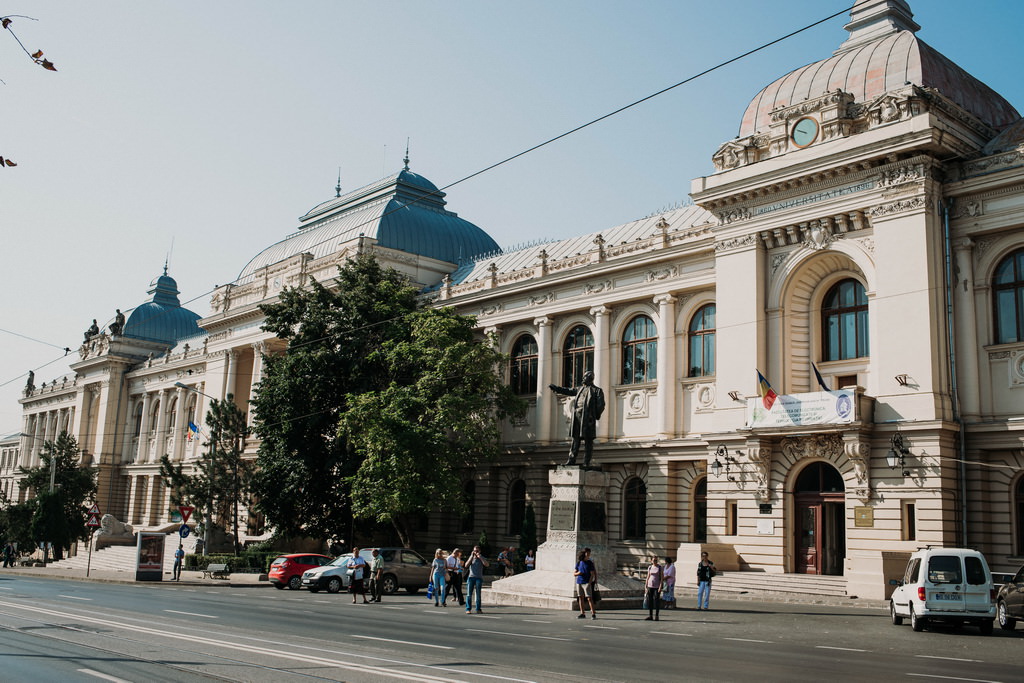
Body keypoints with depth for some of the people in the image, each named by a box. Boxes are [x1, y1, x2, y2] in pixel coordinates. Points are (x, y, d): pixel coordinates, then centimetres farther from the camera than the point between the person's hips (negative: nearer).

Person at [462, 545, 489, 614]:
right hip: (470, 577, 0)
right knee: (469, 594, -5)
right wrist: (472, 556, -8)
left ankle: (478, 609, 4)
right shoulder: (470, 558, 11)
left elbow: (486, 564, -9)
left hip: (479, 578, 0)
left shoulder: (481, 558, 9)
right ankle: (468, 609, -2)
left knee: (478, 594, -1)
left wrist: (480, 556, -12)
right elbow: (466, 565, -4)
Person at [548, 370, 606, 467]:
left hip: (587, 418, -6)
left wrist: (595, 415, -12)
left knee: (588, 440, -4)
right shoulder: (580, 389, 23)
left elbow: (601, 405, -3)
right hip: (577, 417, 6)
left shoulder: (596, 390, 5)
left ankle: (586, 462, -3)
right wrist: (555, 388, 28)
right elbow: (568, 391, 30)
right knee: (575, 439, 4)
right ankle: (572, 459, 4)